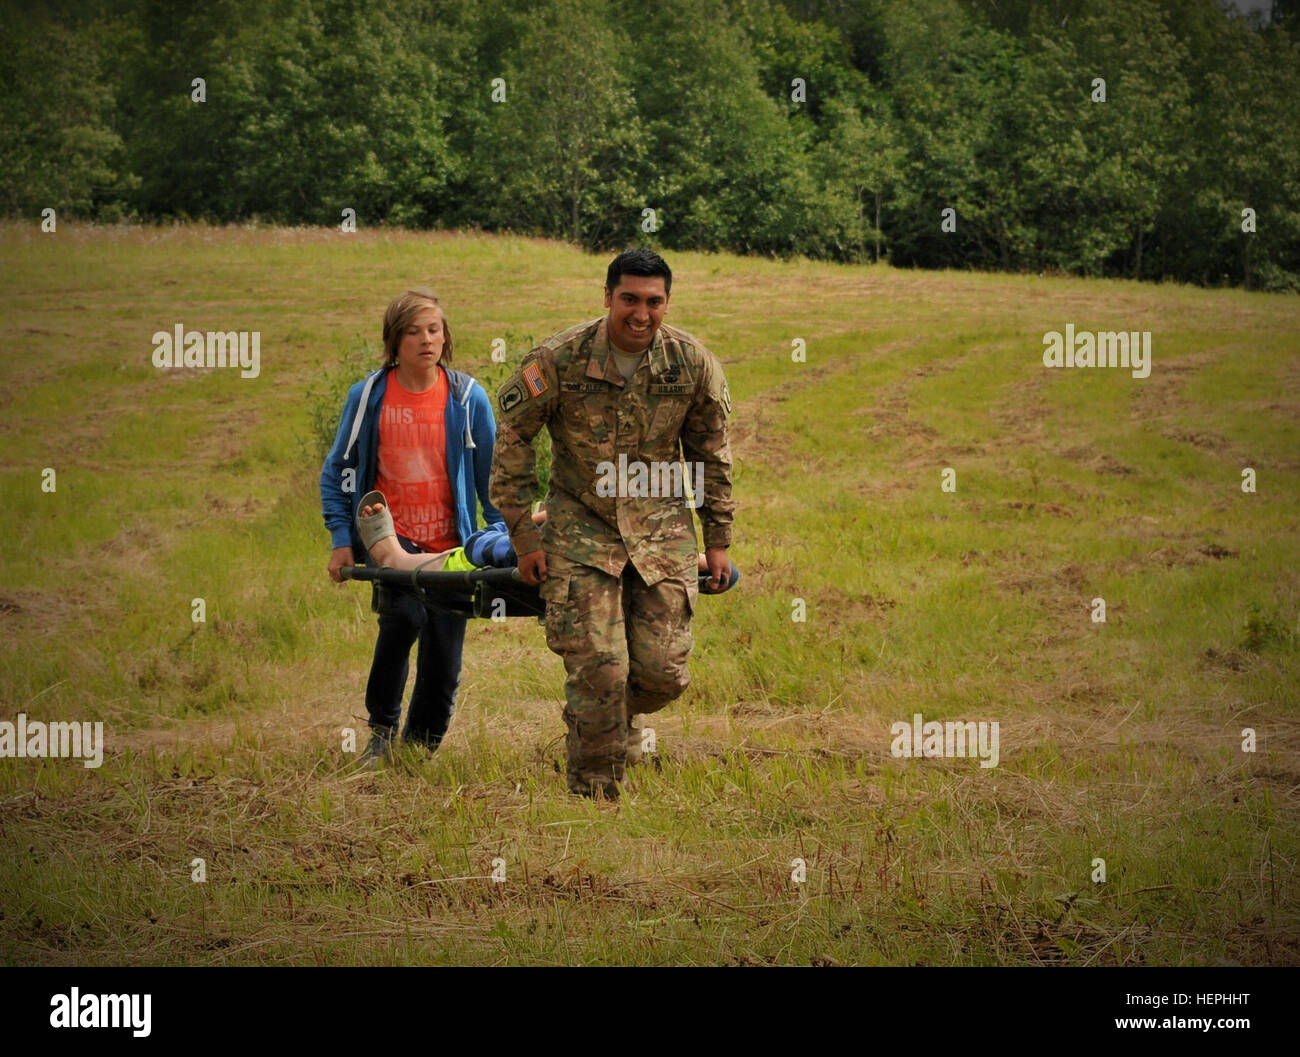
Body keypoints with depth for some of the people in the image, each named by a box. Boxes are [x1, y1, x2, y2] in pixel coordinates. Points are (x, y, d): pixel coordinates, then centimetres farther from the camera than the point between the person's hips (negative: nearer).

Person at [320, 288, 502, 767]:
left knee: (442, 664, 2)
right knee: (405, 613, -29)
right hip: (392, 536, -2)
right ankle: (381, 728, -9)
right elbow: (338, 471, 8)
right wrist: (341, 538, -1)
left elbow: (492, 475, 7)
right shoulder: (368, 396, -1)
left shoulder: (467, 398, 0)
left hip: (450, 544, 2)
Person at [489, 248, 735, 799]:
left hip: (662, 527, 2)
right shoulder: (559, 359, -13)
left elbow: (711, 453, 9)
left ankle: (620, 717, 34)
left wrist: (718, 539, 11)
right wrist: (523, 535, -4)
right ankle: (593, 788, 8)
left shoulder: (693, 363, -6)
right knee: (598, 667, -11)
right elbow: (512, 438, -3)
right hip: (581, 530, -2)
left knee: (663, 670, -1)